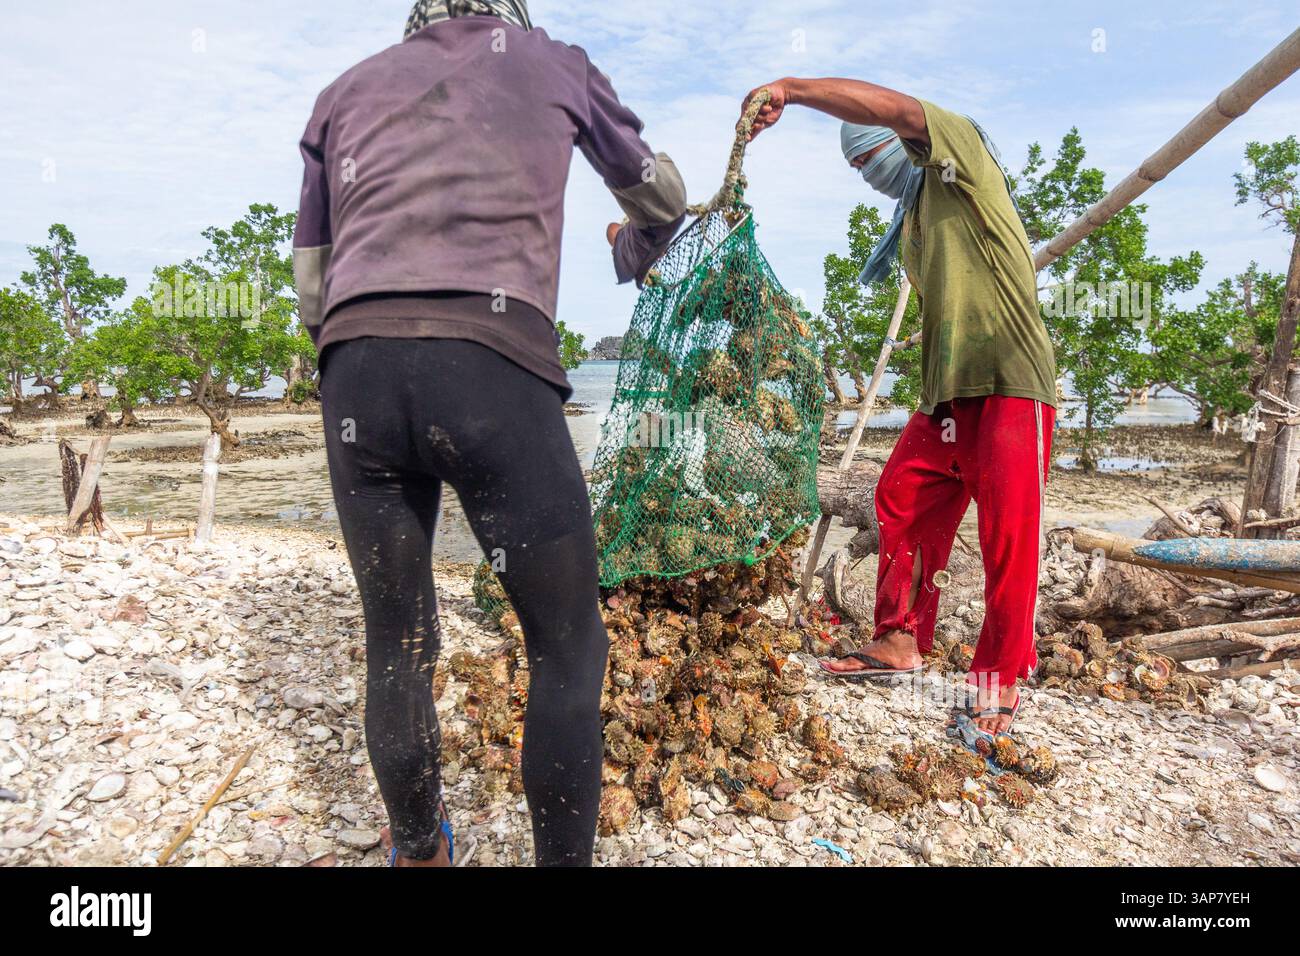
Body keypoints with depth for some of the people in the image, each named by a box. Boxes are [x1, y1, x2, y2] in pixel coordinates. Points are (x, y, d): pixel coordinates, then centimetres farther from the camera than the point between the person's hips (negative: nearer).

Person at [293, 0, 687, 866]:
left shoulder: (347, 90, 28)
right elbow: (663, 196, 38)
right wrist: (638, 257, 58)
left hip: (354, 374, 4)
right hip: (496, 373, -3)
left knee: (398, 645, 18)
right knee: (568, 650, 11)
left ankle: (421, 852, 37)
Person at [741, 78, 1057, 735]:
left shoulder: (961, 154, 1)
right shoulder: (910, 223, 22)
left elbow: (896, 107, -18)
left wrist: (789, 89, -15)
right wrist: (936, 394, 13)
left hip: (1010, 385, -8)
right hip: (946, 393, 9)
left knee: (1008, 532, -8)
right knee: (902, 503, 6)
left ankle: (1000, 681, 5)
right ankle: (900, 642, 19)